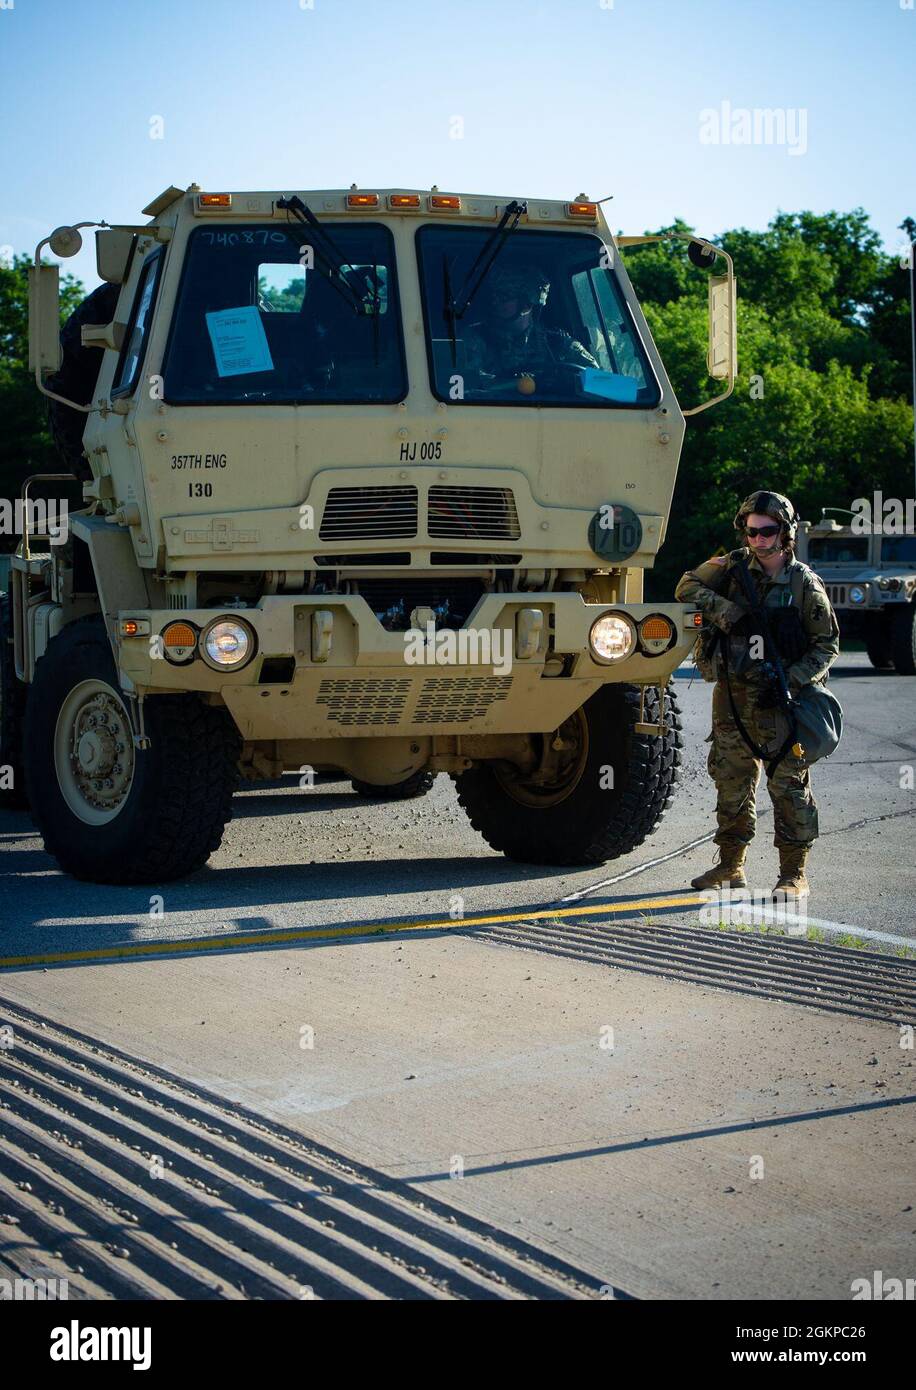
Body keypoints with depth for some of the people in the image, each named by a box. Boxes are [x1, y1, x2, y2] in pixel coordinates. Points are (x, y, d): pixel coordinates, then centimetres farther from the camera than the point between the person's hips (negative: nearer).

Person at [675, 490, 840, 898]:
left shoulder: (804, 583, -4)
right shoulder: (733, 567, 4)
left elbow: (827, 645, -2)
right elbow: (688, 586, -2)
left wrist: (790, 682, -15)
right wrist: (731, 615, -15)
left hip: (781, 699, -4)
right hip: (732, 695, 4)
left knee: (788, 785, -3)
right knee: (731, 782, 11)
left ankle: (794, 874, 3)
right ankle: (731, 865, 22)